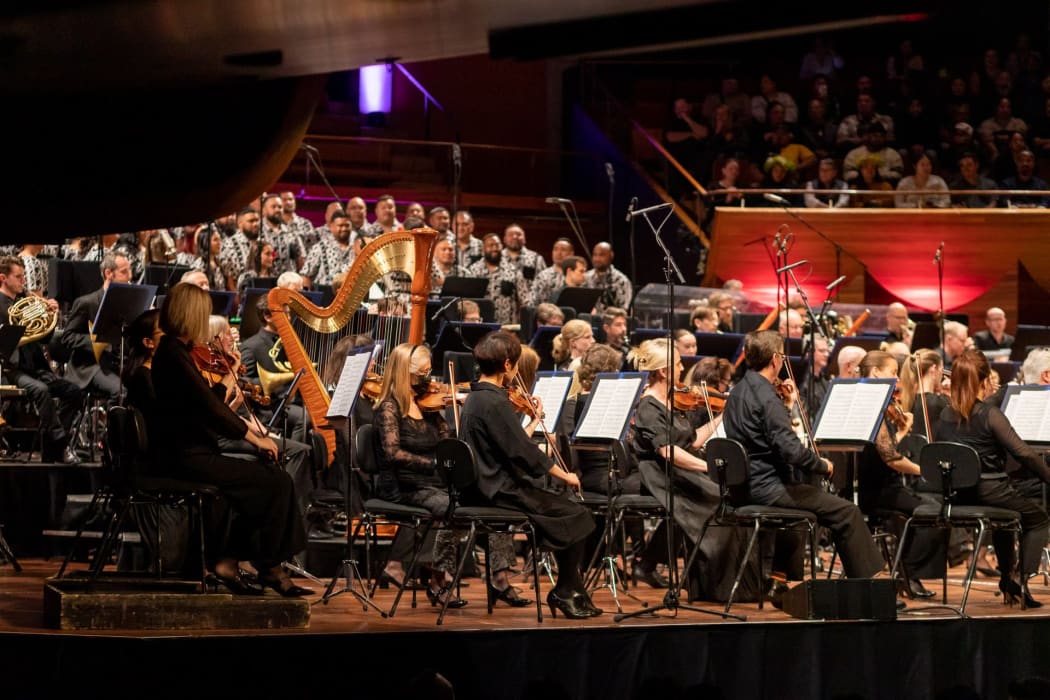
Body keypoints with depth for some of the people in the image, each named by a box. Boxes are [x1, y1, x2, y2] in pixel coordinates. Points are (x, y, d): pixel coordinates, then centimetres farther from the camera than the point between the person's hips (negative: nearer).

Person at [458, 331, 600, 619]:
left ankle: (570, 591, 17)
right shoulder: (495, 402, -19)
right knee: (576, 516, -6)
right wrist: (564, 475, -11)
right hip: (500, 491, -10)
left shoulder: (474, 398, 12)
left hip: (486, 486, 10)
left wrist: (533, 417, 18)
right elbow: (524, 452, -21)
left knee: (569, 513, 15)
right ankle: (565, 592, 4)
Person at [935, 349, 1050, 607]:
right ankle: (1022, 581, 4)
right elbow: (1024, 453, -20)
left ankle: (1006, 579, 35)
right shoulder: (989, 414, -16)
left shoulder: (945, 416, 2)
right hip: (989, 493, -6)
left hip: (955, 497, 6)